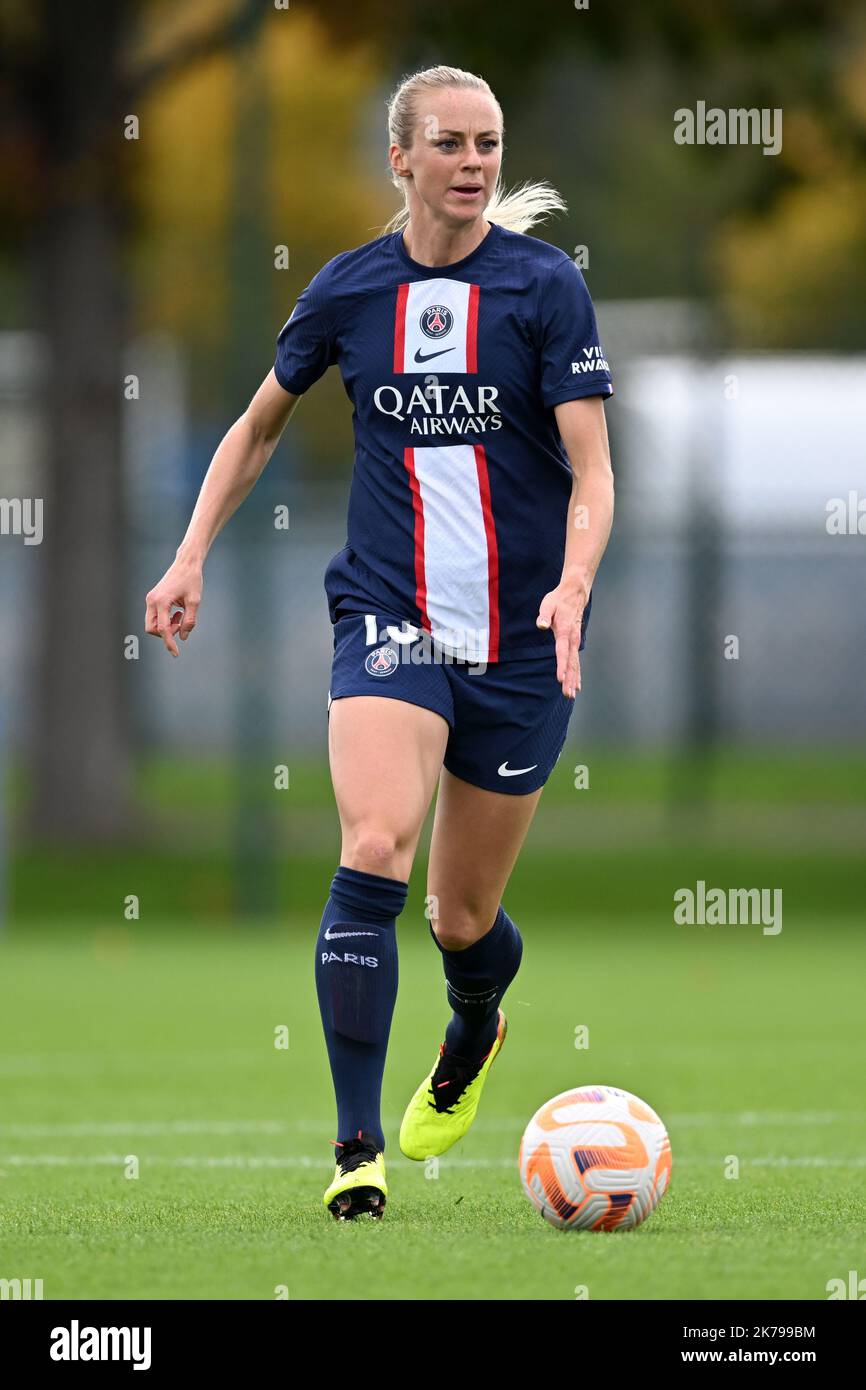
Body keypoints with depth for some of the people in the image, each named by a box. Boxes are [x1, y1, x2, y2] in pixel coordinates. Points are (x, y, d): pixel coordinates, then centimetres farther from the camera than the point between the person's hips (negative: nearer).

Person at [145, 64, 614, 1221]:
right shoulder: (350, 289, 2)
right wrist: (191, 556, 10)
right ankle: (357, 1149, -22)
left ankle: (475, 1035, 47)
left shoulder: (546, 286, -5)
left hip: (520, 639, -1)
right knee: (374, 851, -24)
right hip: (392, 621, 1)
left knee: (463, 917, 8)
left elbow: (591, 473, -10)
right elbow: (259, 426, 18)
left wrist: (572, 587, -28)